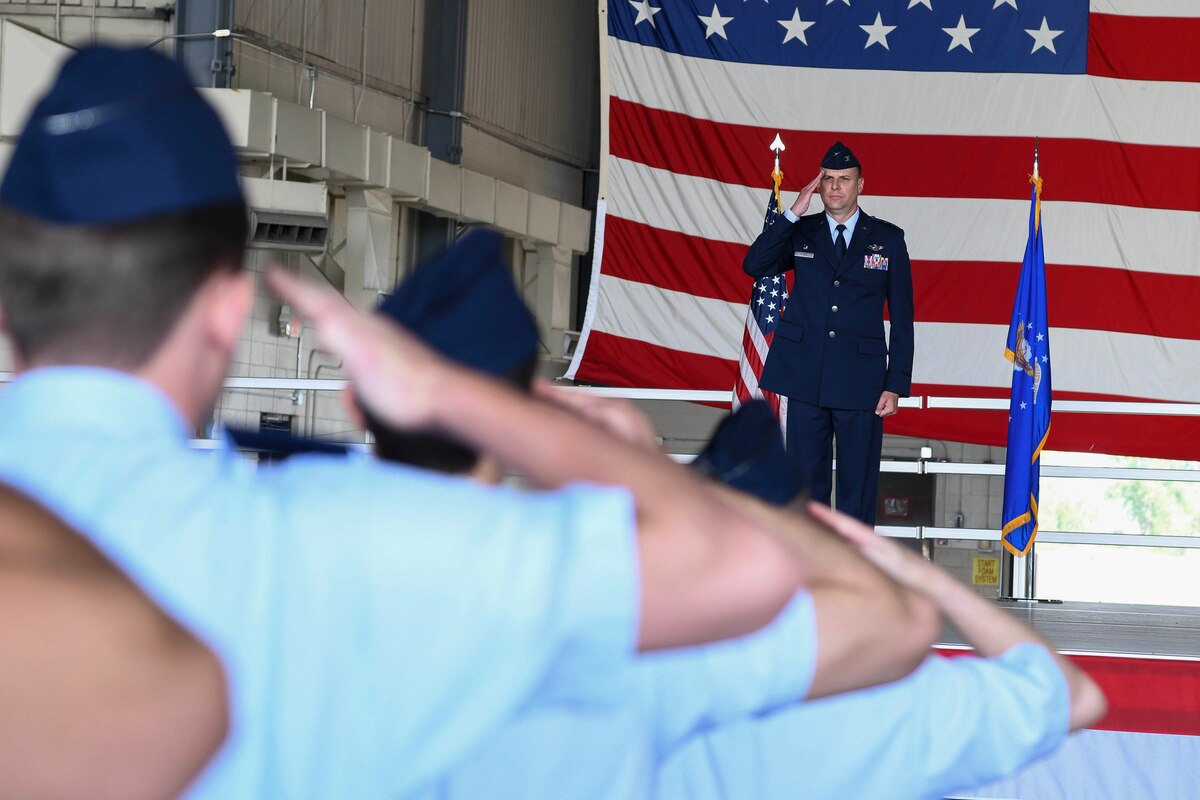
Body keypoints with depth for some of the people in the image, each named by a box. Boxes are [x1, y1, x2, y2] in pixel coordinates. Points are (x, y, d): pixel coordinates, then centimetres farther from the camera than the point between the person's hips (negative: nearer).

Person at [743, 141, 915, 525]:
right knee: (806, 483, 6)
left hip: (861, 382, -1)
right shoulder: (800, 233, 8)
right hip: (806, 378, 1)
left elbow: (902, 316, 3)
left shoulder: (888, 238, 4)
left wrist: (896, 385, -3)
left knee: (858, 488, 1)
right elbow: (754, 265, -9)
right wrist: (792, 214, -13)